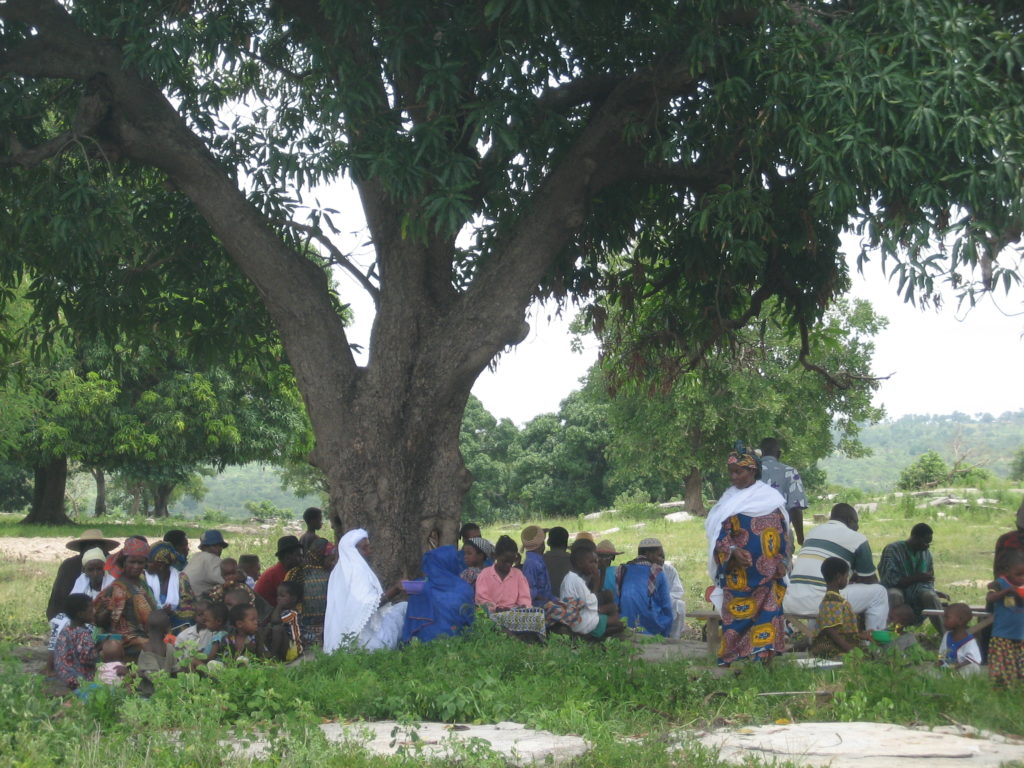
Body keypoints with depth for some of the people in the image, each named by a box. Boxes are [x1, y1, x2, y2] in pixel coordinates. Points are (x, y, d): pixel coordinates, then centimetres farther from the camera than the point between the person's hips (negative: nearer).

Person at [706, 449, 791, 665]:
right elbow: (721, 535, -1)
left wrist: (781, 562, -1)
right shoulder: (729, 501, 6)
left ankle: (766, 655, 1)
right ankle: (736, 662, 1)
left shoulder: (771, 498, 5)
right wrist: (733, 551, -20)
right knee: (737, 613, -3)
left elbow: (784, 532, 8)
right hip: (738, 573, 0)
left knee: (767, 610, -3)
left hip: (768, 572, 0)